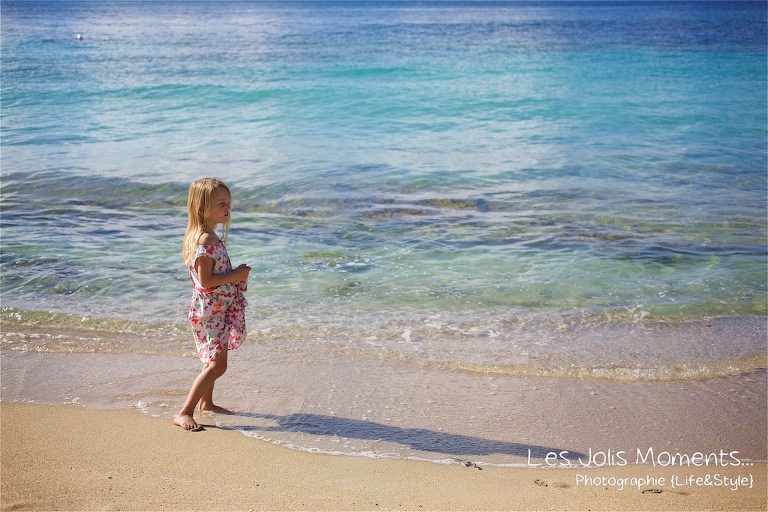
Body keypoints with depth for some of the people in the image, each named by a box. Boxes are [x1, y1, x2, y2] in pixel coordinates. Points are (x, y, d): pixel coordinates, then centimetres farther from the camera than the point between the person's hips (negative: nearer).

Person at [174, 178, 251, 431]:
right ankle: (184, 413, -6)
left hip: (214, 310, 11)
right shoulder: (206, 240, -23)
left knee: (213, 360, 24)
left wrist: (237, 274, 4)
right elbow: (205, 280, -26)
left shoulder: (210, 236, 9)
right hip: (210, 311, -11)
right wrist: (236, 275, -19)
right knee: (217, 364, -11)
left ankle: (206, 402, 41)